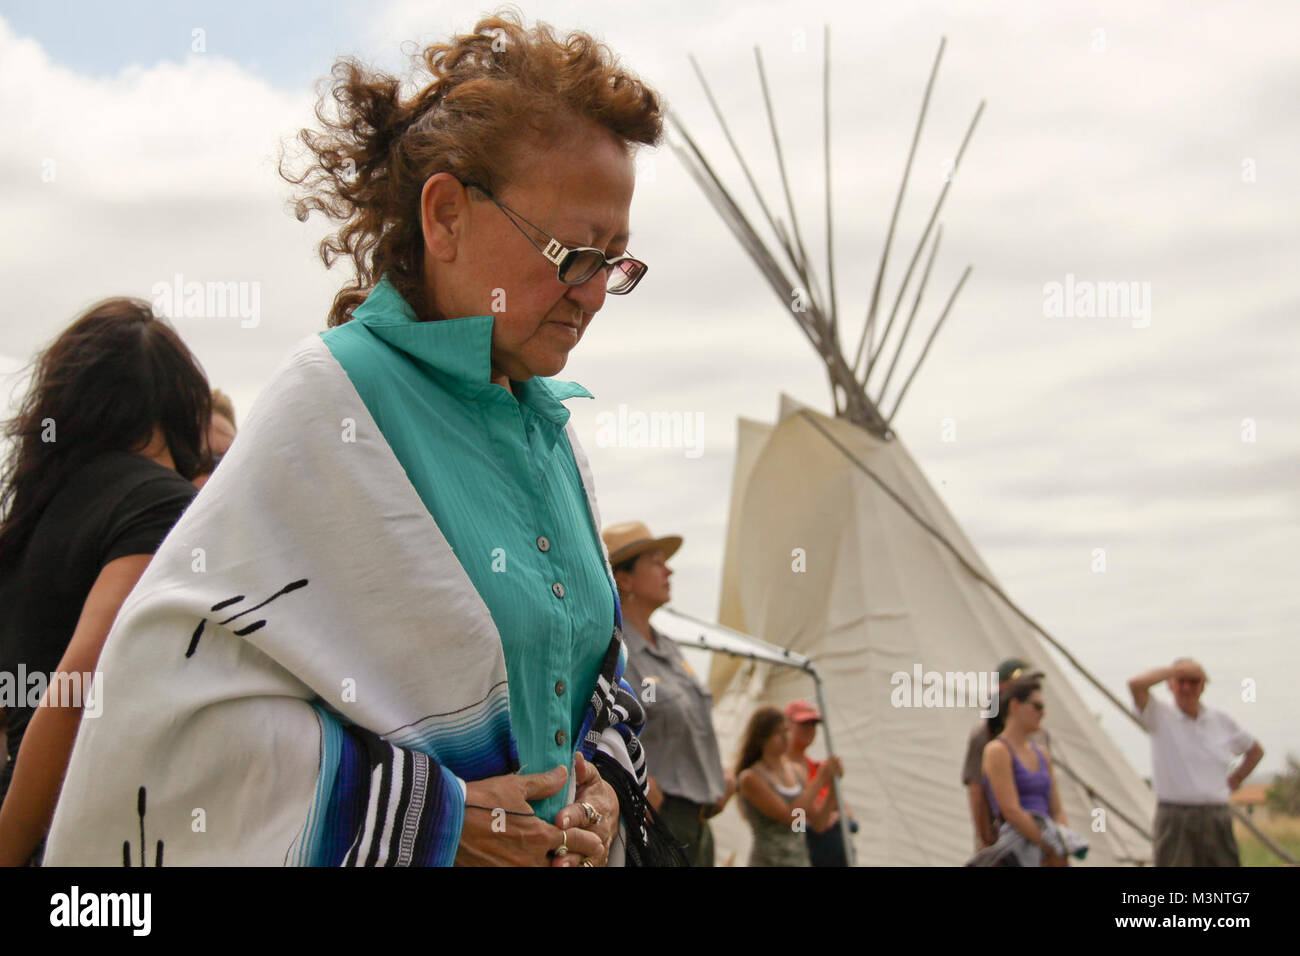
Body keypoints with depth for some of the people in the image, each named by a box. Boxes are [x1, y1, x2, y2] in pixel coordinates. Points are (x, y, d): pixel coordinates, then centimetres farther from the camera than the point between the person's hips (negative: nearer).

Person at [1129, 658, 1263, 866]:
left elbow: (1255, 751, 27)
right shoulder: (1160, 717, -1)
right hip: (1175, 817, -4)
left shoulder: (1221, 721, 11)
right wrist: (1177, 670, -13)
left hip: (1216, 820, 4)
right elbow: (1136, 685, -21)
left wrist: (1236, 779, 13)